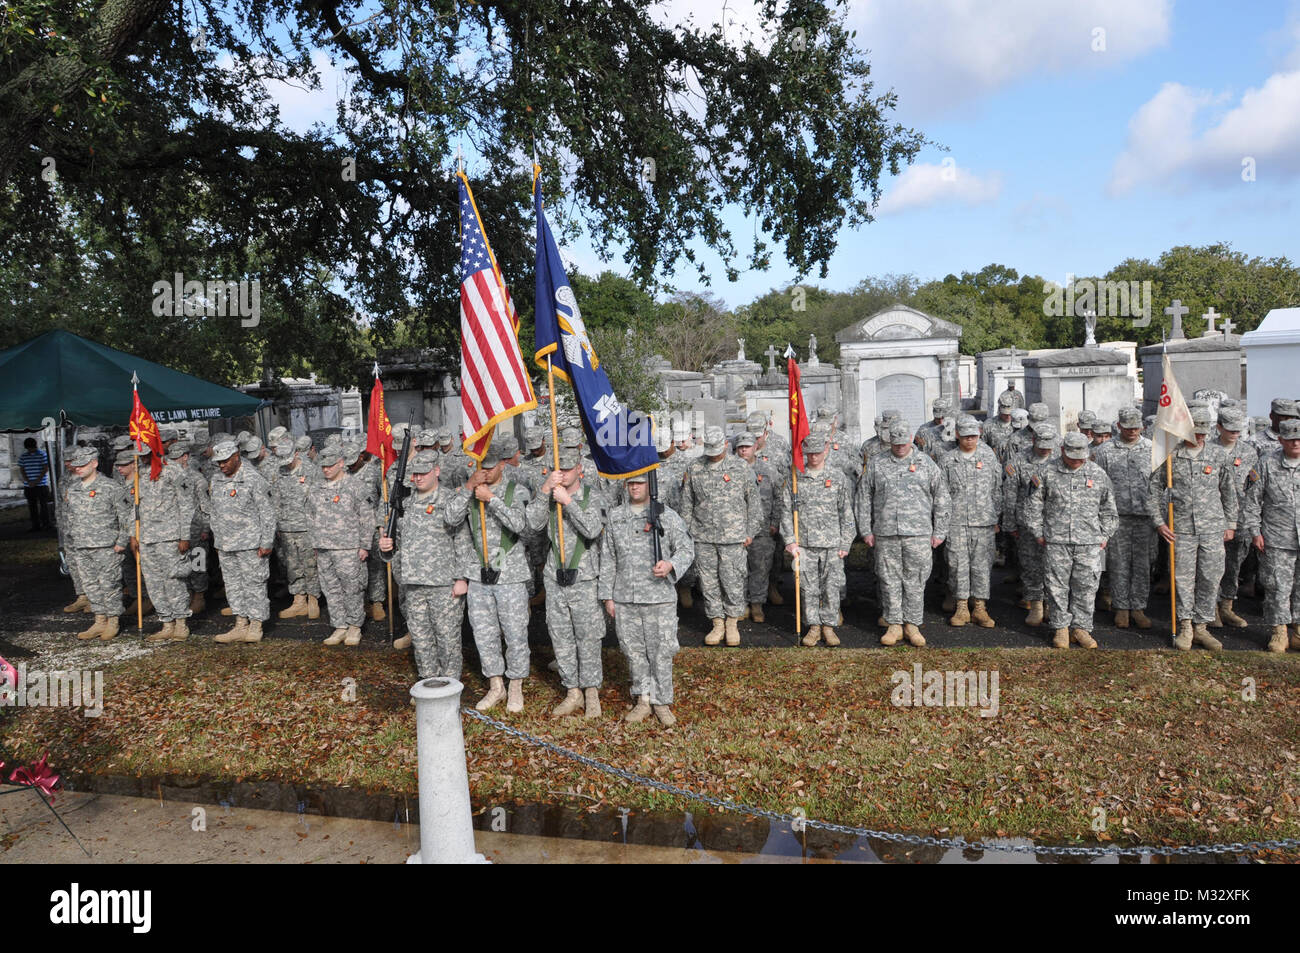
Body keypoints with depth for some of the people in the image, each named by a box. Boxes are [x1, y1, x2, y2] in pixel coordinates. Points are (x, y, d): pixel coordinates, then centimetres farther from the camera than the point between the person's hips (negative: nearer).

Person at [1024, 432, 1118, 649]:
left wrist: (1104, 536, 11)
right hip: (1056, 543, -1)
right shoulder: (1046, 474, 1)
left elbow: (1108, 510, 16)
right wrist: (1038, 534, 3)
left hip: (1089, 543, 1)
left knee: (1086, 586, 4)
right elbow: (1033, 506, 6)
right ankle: (1060, 627, 15)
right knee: (1057, 586, 2)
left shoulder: (1098, 474, 7)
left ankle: (1080, 627, 17)